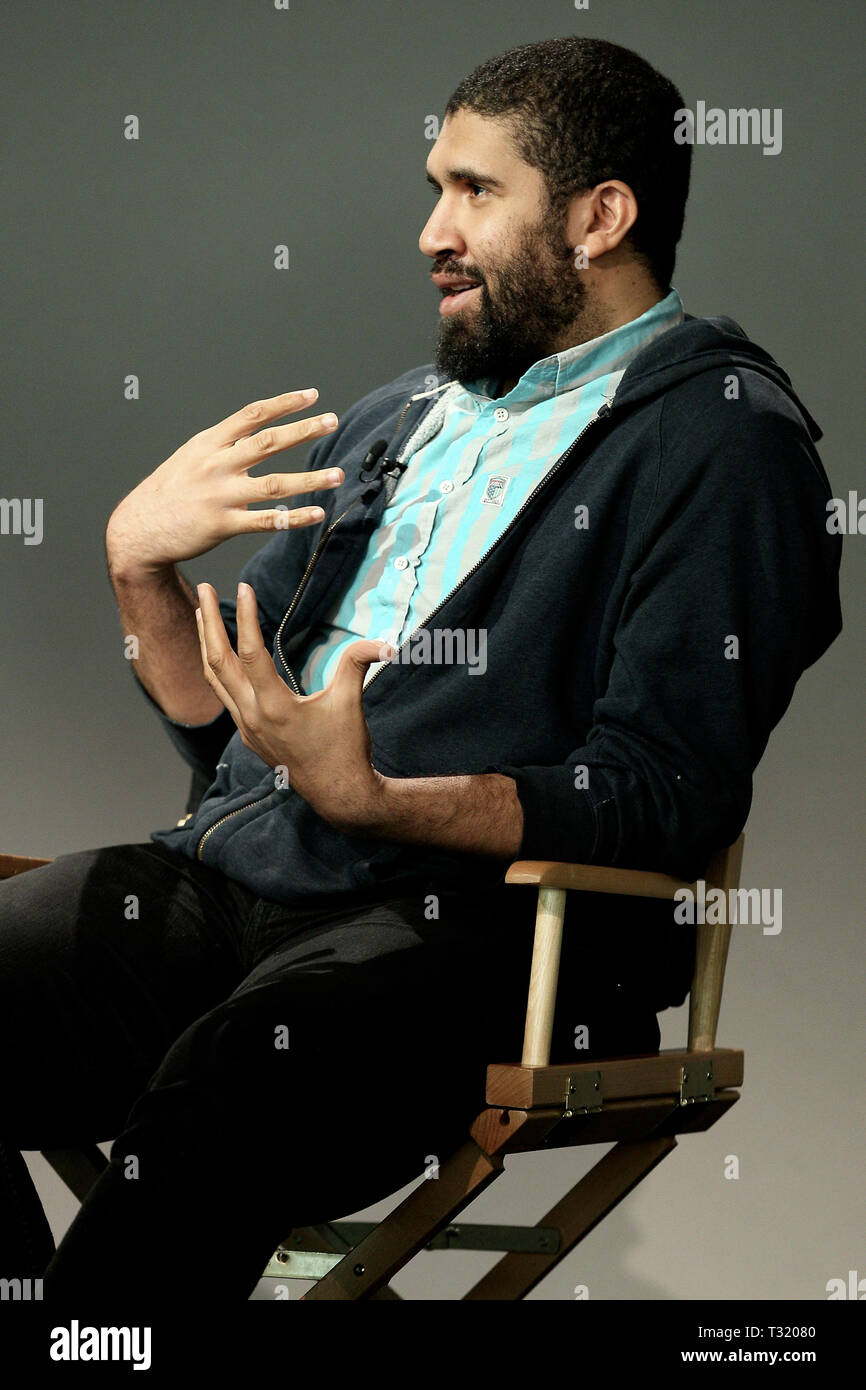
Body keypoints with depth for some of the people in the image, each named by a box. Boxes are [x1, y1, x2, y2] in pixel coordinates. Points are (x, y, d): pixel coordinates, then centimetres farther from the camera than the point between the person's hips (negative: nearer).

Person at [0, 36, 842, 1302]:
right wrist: (138, 561, 6)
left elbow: (665, 803, -11)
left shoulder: (722, 445, 0)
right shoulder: (404, 416, 25)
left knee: (211, 1106, -37)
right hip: (230, 877, 8)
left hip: (474, 923, -7)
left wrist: (374, 801, -24)